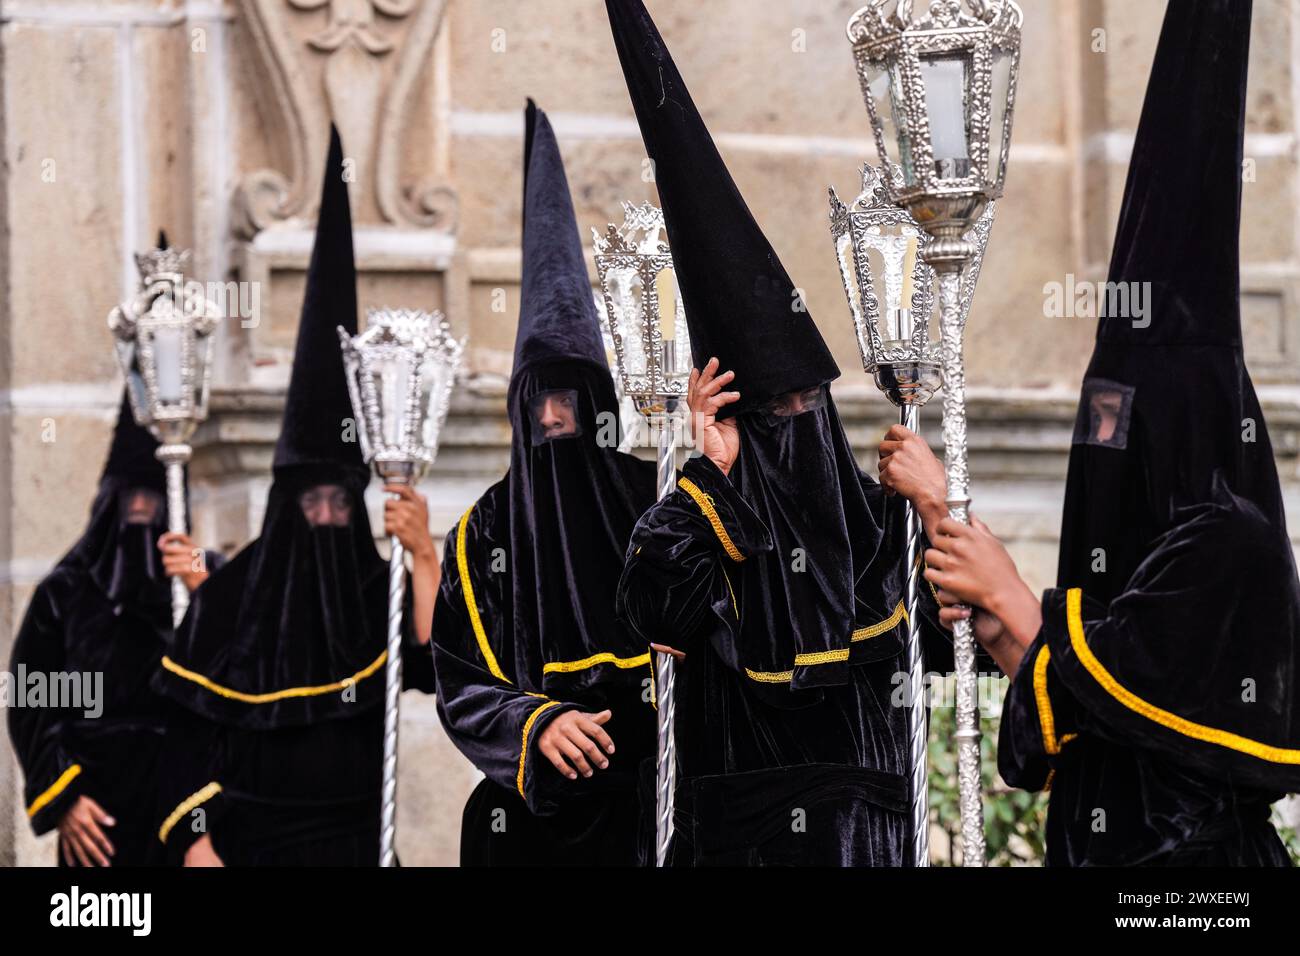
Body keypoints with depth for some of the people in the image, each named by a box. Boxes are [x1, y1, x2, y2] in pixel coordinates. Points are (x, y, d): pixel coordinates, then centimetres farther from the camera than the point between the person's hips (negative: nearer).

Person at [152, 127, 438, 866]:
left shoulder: (379, 590, 4)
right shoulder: (233, 594, -1)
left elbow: (433, 667, -14)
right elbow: (191, 730, -1)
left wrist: (425, 556, -20)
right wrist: (194, 839, -9)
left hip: (354, 838, 2)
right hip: (250, 839, -2)